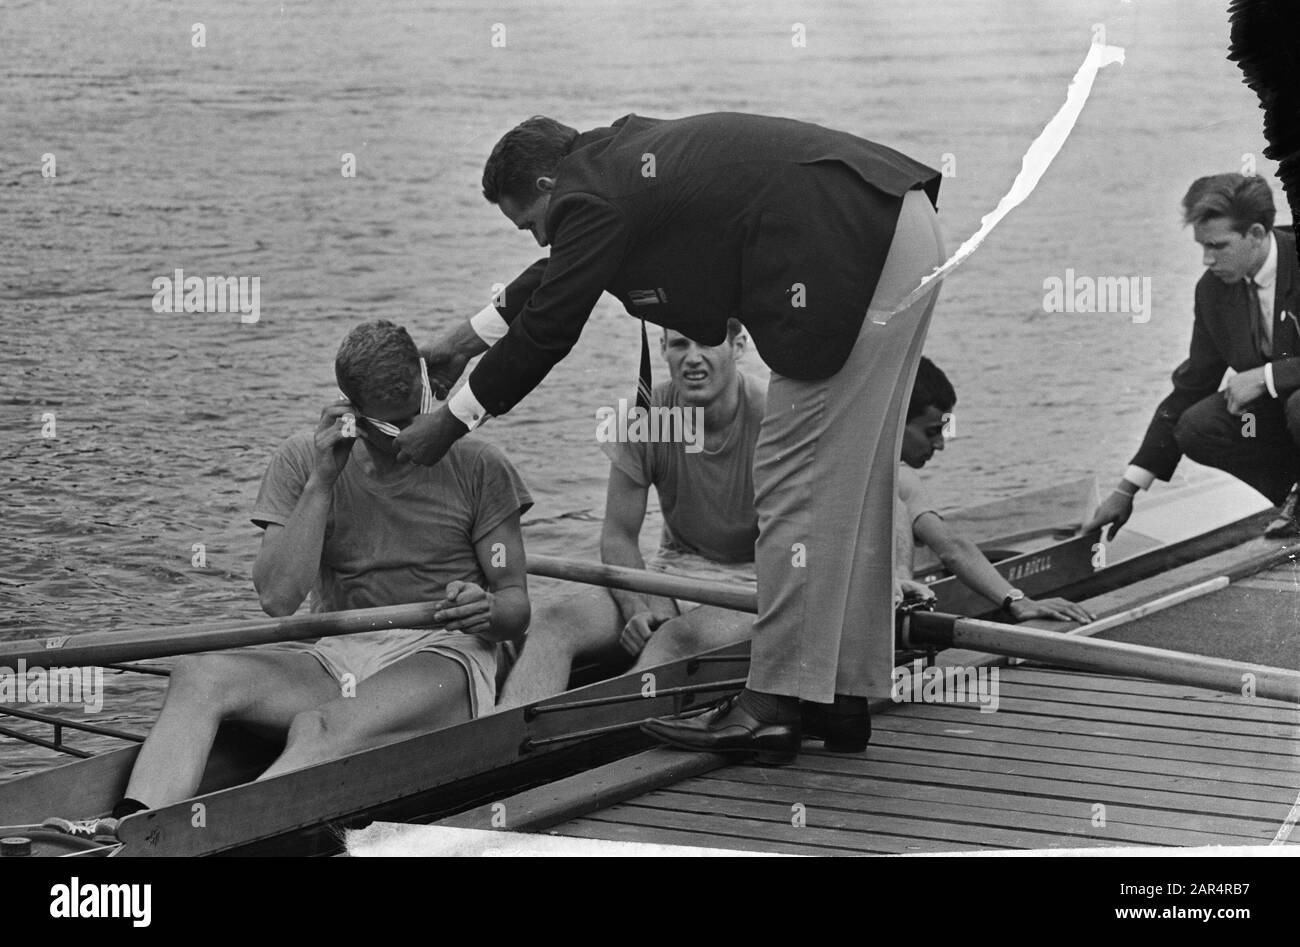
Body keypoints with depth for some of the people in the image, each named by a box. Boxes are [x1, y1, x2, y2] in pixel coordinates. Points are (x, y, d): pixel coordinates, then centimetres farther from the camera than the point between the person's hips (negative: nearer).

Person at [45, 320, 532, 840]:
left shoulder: (476, 466, 1)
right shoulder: (303, 461, 5)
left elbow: (516, 607, 2)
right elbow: (277, 598, -7)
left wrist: (487, 611, -23)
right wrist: (320, 483, -14)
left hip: (439, 655, -3)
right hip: (335, 655, 4)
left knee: (319, 730, -36)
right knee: (199, 676, -26)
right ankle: (132, 822, -47)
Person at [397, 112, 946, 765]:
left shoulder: (592, 199, -7)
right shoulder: (619, 155, 21)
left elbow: (546, 332, -1)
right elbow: (557, 280, 36)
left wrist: (449, 422, 10)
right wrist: (471, 336, 42)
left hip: (852, 259, -10)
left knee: (794, 478, -5)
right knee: (848, 474, 15)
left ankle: (772, 708, -3)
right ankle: (846, 688, 22)